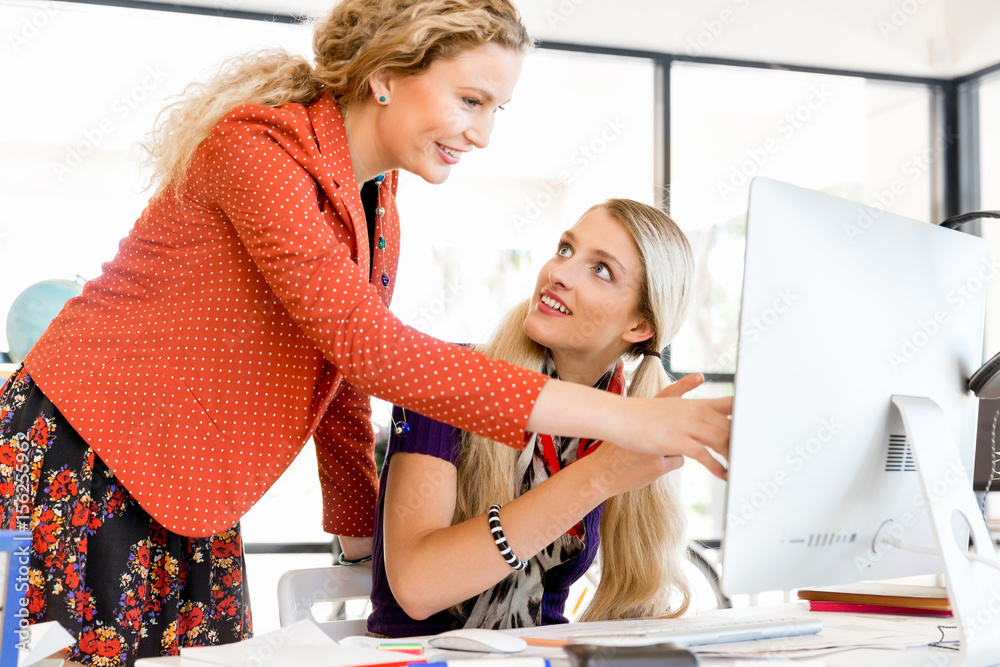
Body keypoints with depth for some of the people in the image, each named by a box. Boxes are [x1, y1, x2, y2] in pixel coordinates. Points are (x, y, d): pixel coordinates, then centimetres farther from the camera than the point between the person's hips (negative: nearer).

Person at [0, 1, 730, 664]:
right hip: (75, 469, -7)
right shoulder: (260, 147, -20)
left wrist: (362, 529, 18)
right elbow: (366, 342, -29)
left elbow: (343, 371, 17)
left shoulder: (379, 216, 7)